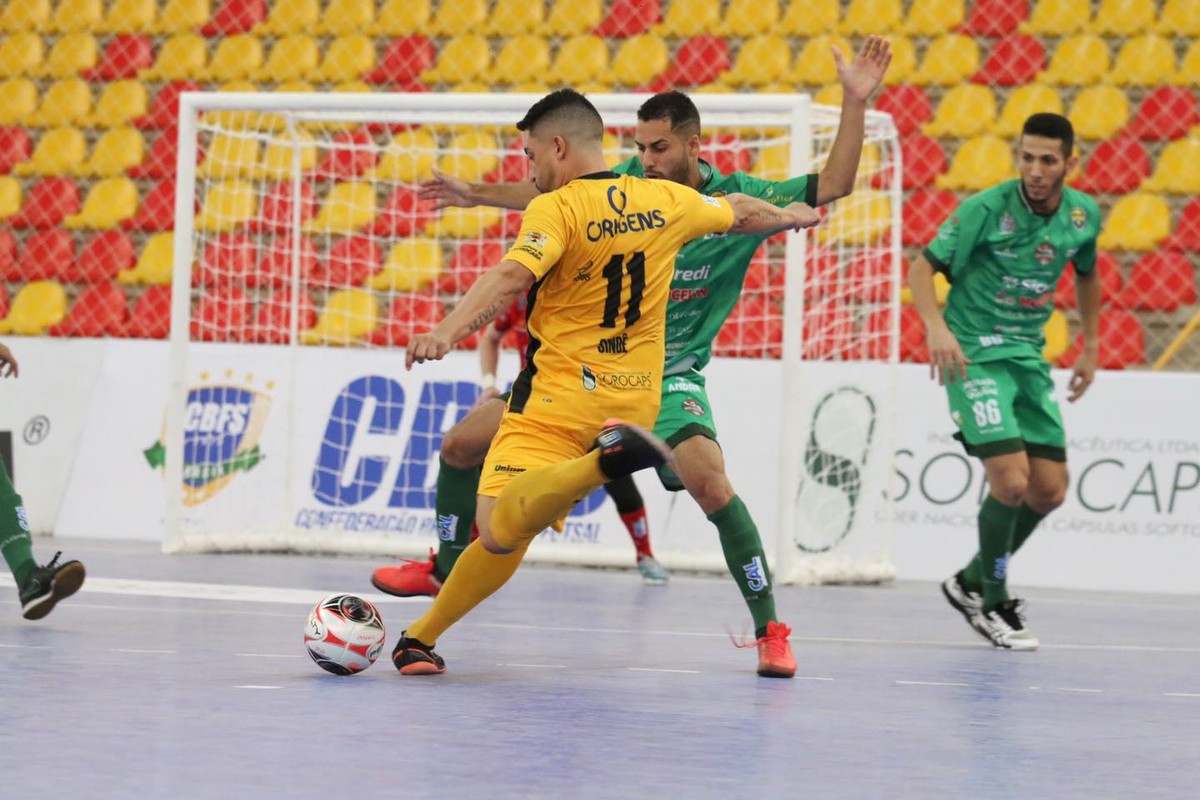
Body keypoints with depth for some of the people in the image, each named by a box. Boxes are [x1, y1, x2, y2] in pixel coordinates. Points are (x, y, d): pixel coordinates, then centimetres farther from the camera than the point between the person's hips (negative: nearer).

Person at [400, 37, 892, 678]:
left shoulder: (737, 199, -12)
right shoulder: (628, 183, -3)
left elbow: (831, 186, -16)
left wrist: (855, 102, -27)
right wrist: (479, 194, 9)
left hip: (668, 378, -4)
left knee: (708, 481, -29)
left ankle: (770, 630, -19)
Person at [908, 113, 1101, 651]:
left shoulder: (1084, 215, 1)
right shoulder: (986, 209, -15)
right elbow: (923, 269, -14)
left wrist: (1090, 348, 20)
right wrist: (936, 327, -31)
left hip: (1029, 358, 6)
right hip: (973, 355, -6)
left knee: (1049, 491, 4)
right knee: (1010, 480, -18)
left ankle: (972, 582, 25)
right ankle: (992, 603, 3)